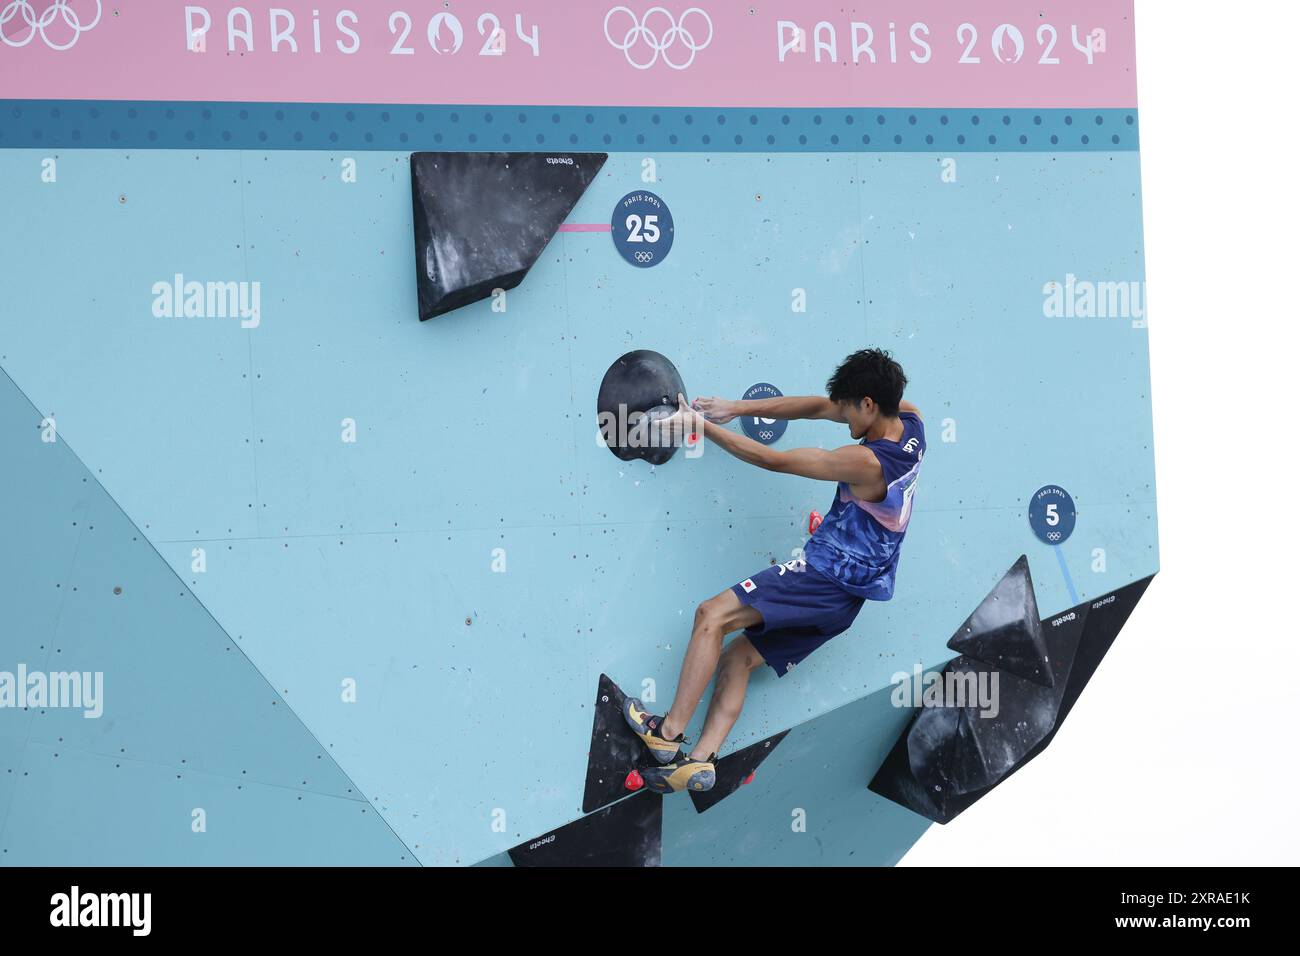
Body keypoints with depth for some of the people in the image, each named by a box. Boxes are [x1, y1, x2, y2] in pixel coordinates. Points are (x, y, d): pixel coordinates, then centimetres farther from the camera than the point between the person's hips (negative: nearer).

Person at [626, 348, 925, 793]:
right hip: (845, 596, 10)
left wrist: (701, 426, -11)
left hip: (824, 575, -10)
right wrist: (739, 408, 5)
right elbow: (819, 407, 8)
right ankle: (700, 759, 0)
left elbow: (774, 460, -18)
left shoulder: (867, 463, -23)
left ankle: (669, 732, -9)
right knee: (736, 657, 9)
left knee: (712, 613, -14)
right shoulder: (908, 418, 1)